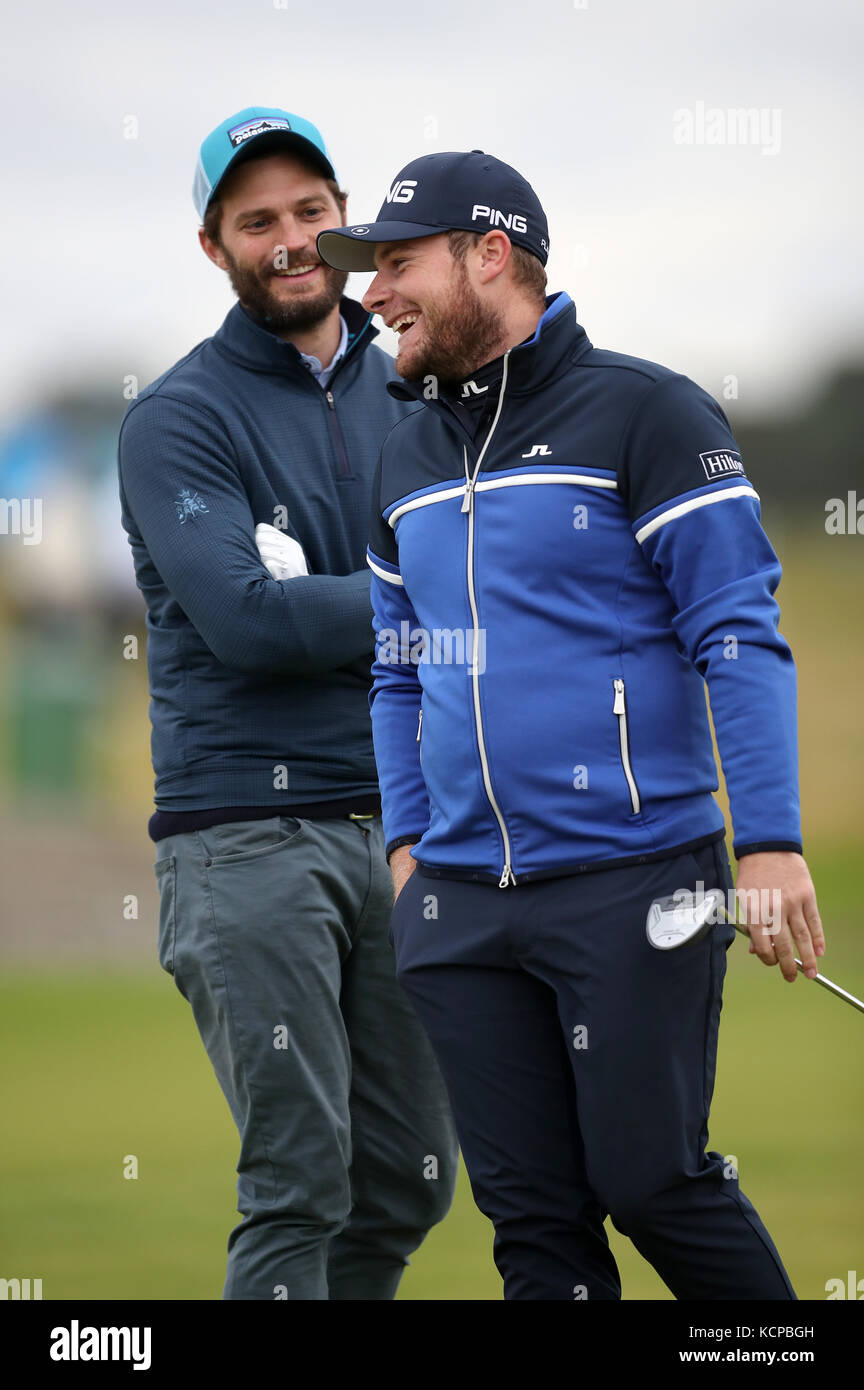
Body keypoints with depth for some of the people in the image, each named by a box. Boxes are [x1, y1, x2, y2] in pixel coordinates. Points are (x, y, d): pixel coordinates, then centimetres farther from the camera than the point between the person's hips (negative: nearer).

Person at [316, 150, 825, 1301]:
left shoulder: (644, 415, -4)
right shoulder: (407, 460, 16)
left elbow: (740, 639, -8)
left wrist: (770, 840, -15)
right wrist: (407, 843, 14)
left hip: (634, 888, -6)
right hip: (459, 903, 6)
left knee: (651, 1180, -5)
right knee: (532, 1211, 4)